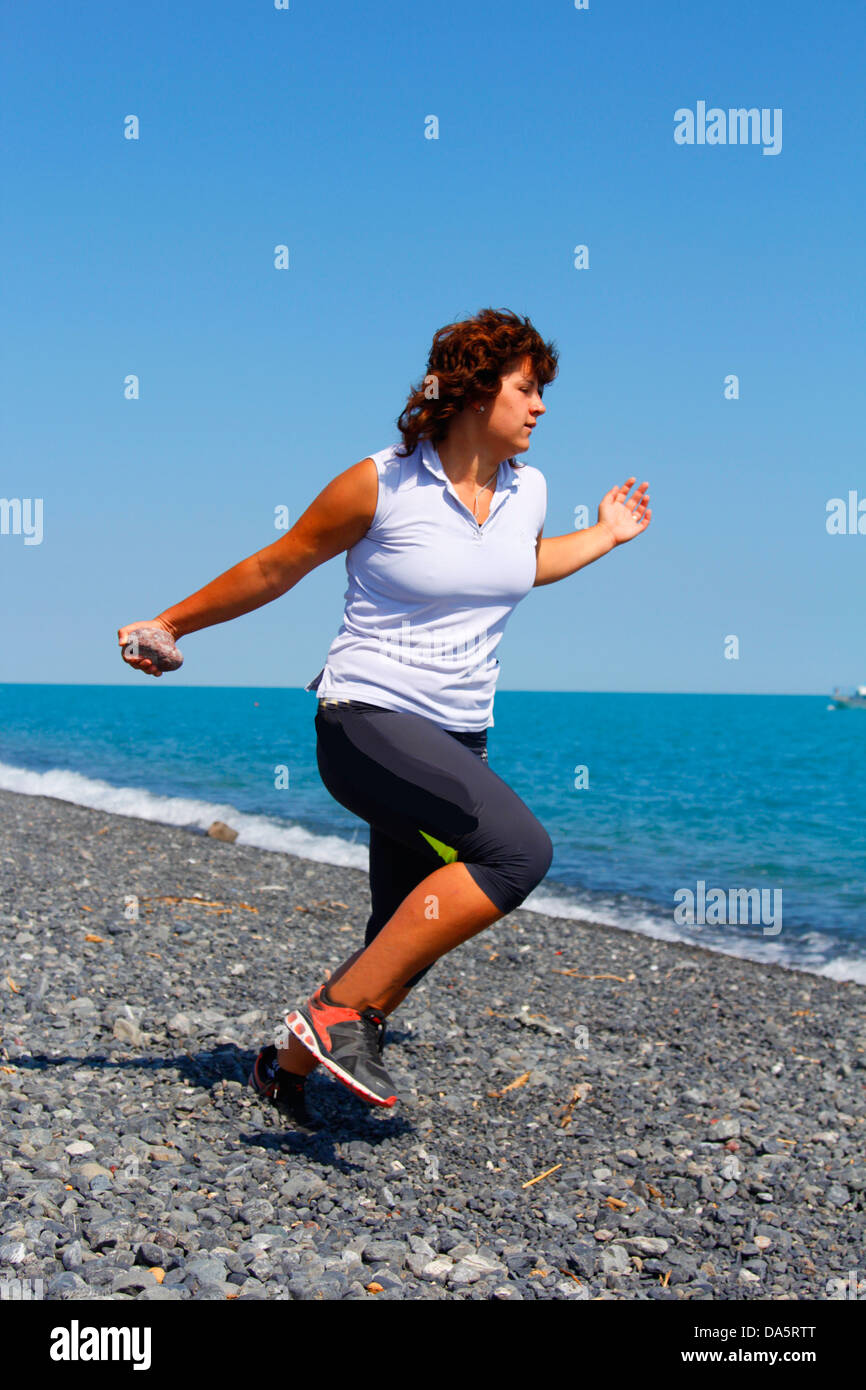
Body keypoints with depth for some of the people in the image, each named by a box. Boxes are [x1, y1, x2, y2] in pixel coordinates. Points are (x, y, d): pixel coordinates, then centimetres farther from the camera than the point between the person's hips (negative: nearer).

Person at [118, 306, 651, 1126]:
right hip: (366, 721, -7)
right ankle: (339, 1010, -18)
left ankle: (287, 1065, 31)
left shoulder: (527, 492, 6)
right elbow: (274, 569, 1)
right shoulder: (379, 486, -11)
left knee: (406, 947, 8)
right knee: (518, 848, -28)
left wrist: (603, 538, 28)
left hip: (457, 740, 7)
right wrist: (168, 626, 8)